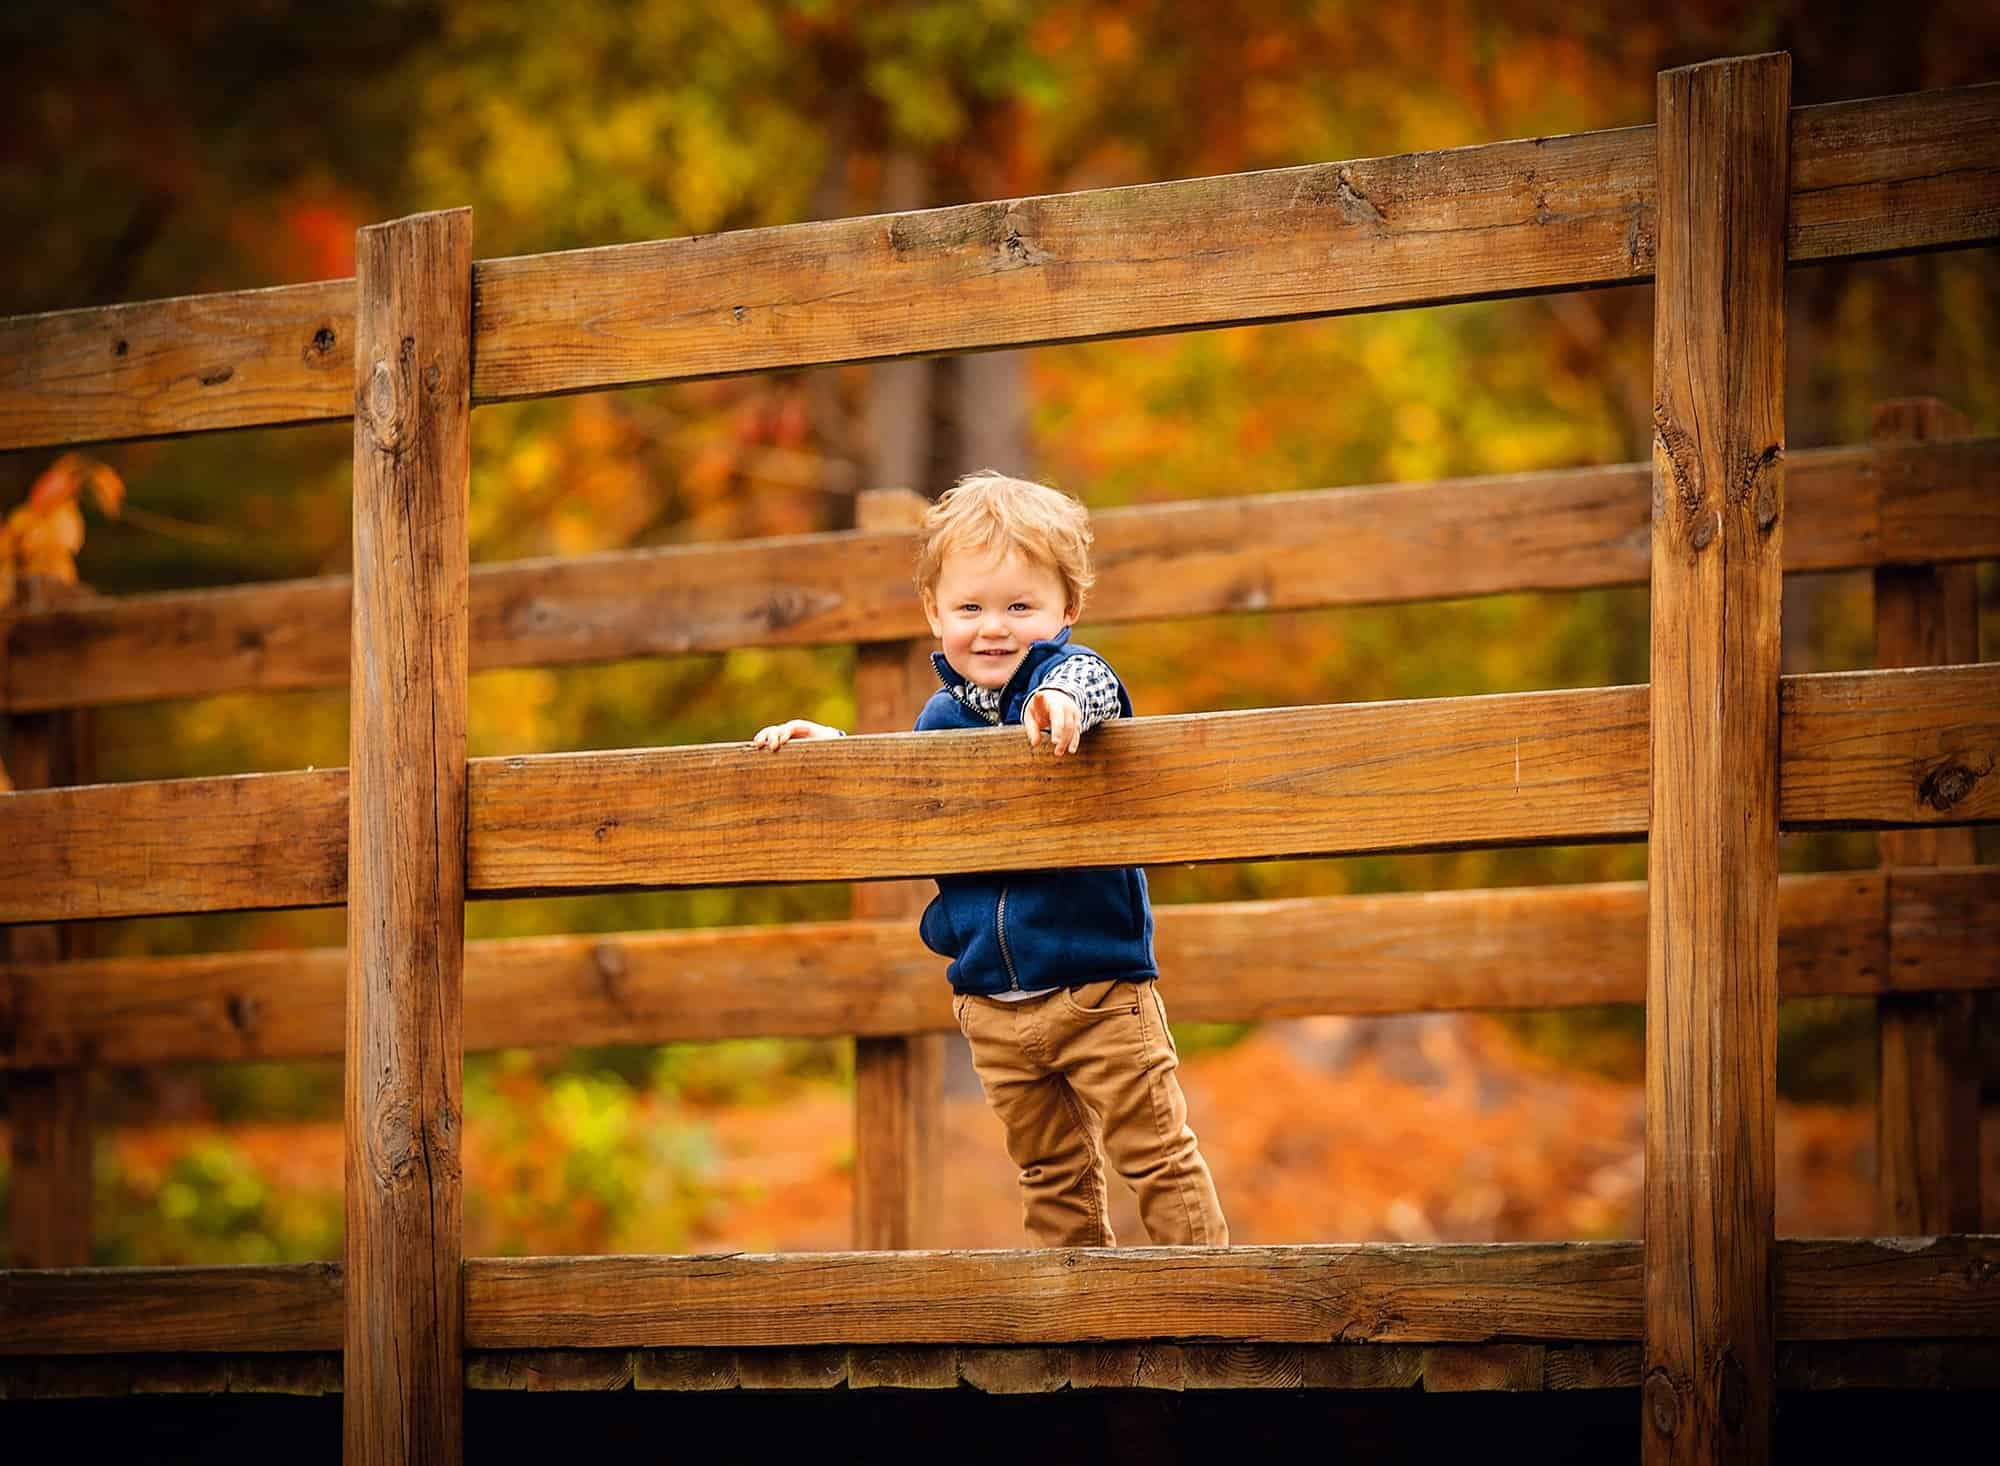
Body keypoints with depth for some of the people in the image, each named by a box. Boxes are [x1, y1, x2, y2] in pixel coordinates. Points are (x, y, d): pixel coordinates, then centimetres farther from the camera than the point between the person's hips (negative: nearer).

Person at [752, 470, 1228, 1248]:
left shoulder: (1065, 673, -10)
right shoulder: (941, 719, 8)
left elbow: (1093, 684, -35)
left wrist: (1065, 702, -58)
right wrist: (830, 746, 13)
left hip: (1099, 985, -5)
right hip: (992, 1002, 5)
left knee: (1156, 1152, -1)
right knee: (1050, 1173, 14)